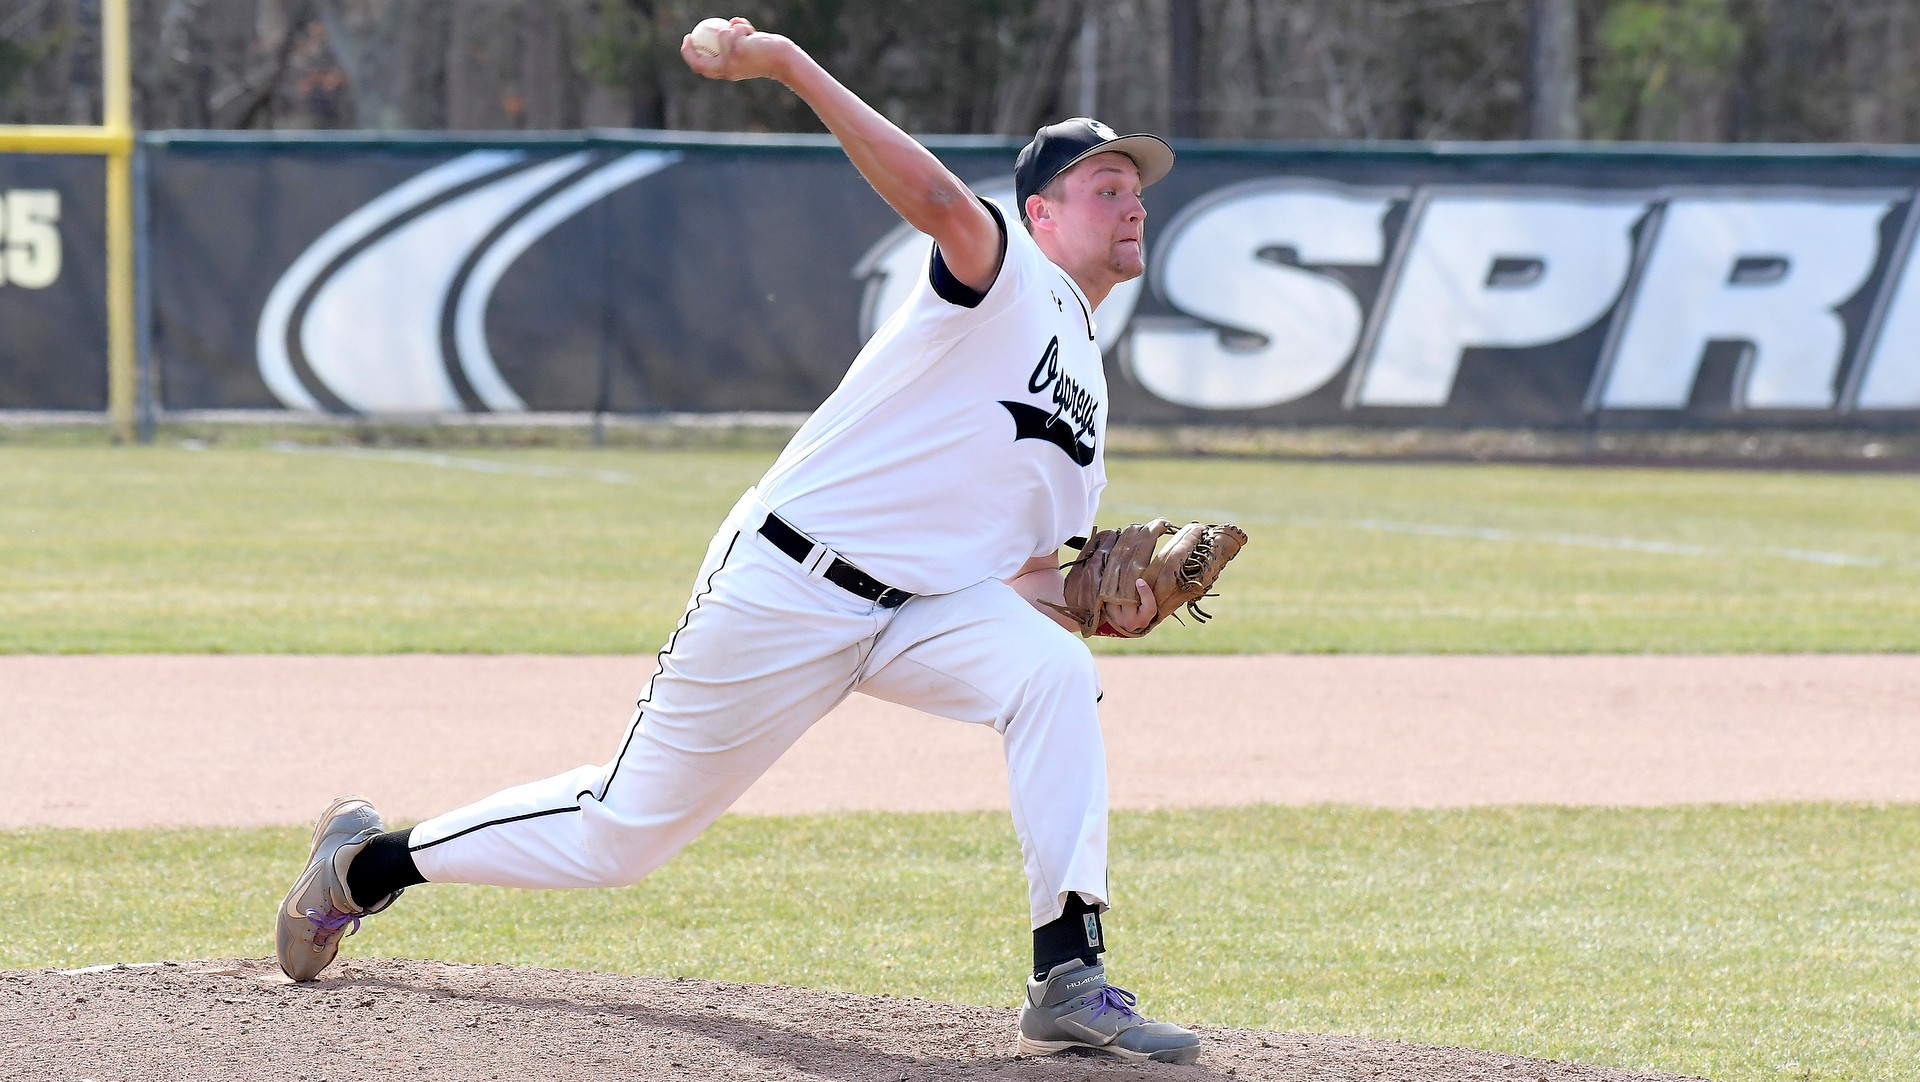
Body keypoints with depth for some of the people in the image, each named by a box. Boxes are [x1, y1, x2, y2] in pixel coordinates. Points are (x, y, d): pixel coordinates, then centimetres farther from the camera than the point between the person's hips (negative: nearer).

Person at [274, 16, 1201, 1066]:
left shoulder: (1087, 396, 17)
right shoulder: (1008, 273, -8)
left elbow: (1025, 578, 19)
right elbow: (937, 199, -31)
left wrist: (1096, 607, -3)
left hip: (919, 610, 7)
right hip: (781, 588, -7)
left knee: (1051, 669, -23)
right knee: (619, 833, 2)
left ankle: (1068, 980, -24)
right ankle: (368, 862, 26)